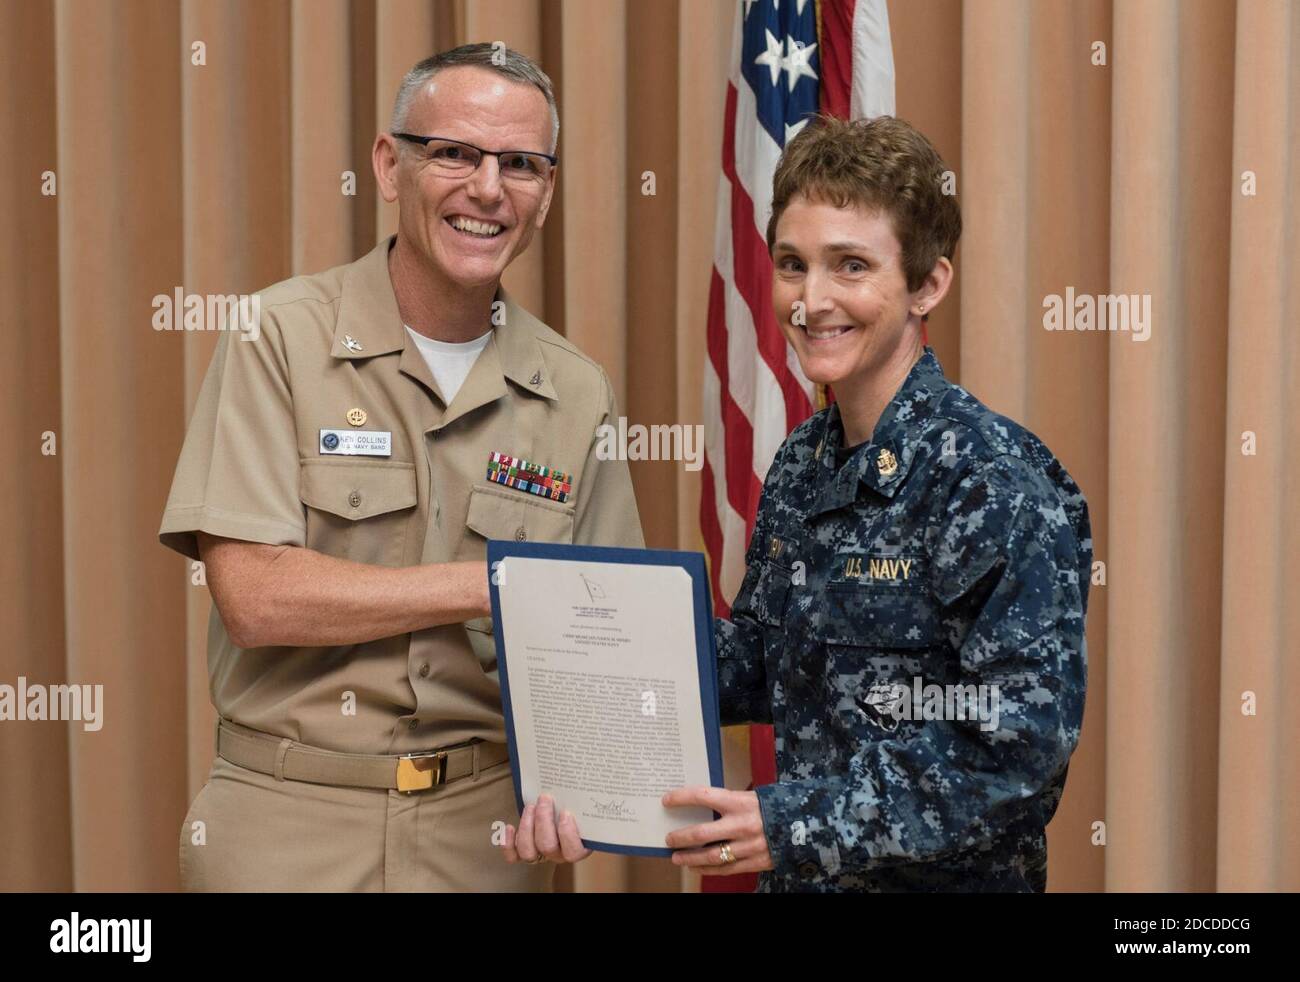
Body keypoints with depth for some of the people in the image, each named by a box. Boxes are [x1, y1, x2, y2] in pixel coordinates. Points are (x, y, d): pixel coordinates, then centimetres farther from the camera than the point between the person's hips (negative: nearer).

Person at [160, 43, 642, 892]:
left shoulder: (577, 395, 3)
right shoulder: (284, 337, -7)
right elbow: (254, 595, -15)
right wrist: (488, 585, -14)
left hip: (487, 830, 3)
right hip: (292, 828, -3)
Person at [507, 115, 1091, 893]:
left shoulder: (996, 481, -20)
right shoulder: (802, 465, 3)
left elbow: (1022, 745, -23)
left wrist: (798, 825, -26)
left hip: (944, 879, -7)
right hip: (801, 879, 7)